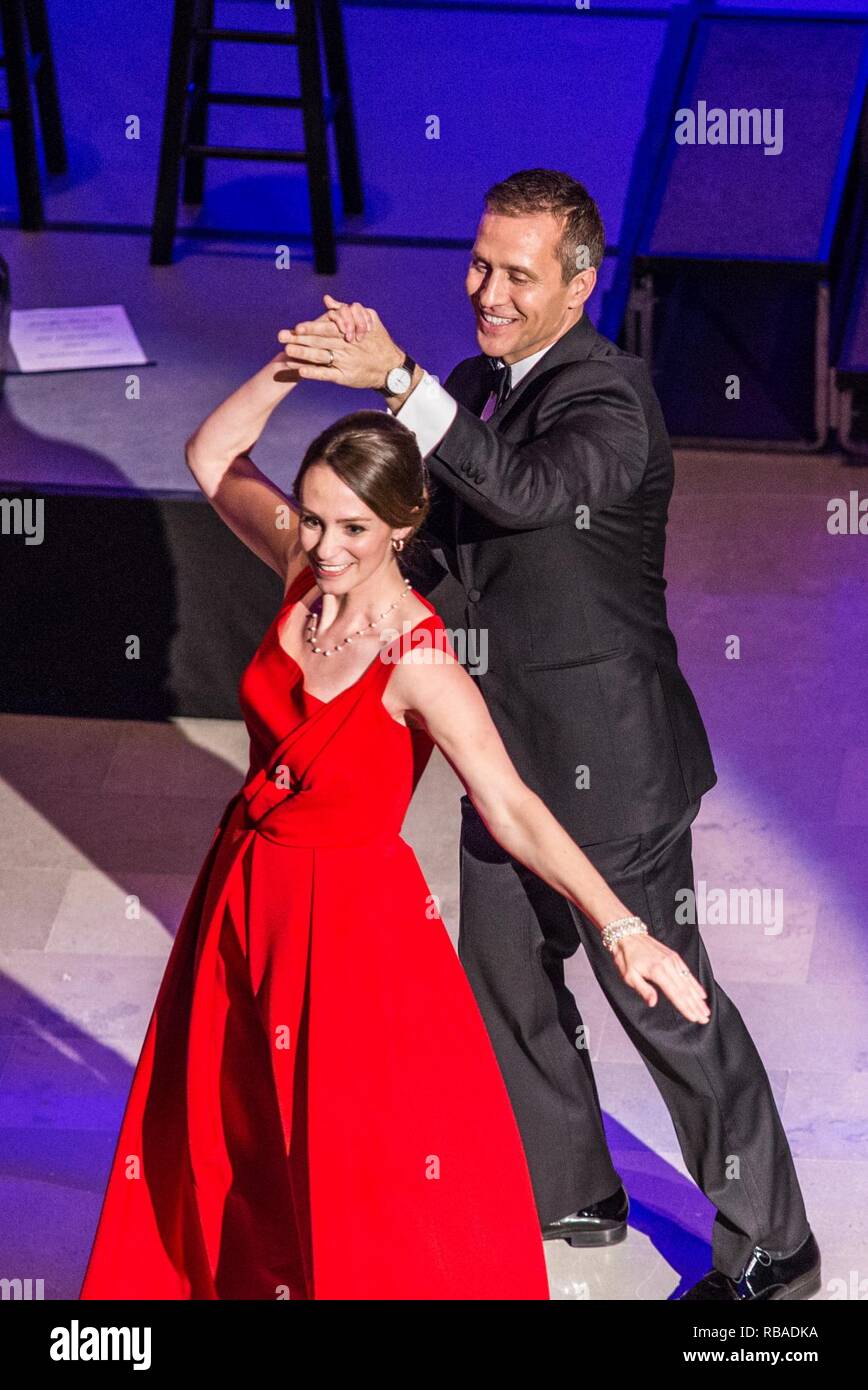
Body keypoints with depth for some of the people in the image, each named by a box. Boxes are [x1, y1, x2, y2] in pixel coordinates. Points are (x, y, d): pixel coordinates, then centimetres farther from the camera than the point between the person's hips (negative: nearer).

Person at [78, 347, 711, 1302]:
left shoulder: (417, 662, -28)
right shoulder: (309, 569, -9)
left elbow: (511, 810, -31)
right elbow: (211, 458, 4)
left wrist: (621, 929, -39)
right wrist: (292, 366, -10)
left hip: (350, 917, -7)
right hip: (247, 892, 7)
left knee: (364, 1172, 7)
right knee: (222, 1133, 24)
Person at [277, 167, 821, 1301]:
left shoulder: (609, 395, -20)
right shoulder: (478, 386, 6)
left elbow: (531, 489, -40)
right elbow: (446, 547, 17)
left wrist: (398, 381, -42)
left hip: (605, 759, -9)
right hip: (512, 750, 9)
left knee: (662, 996, -1)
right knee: (505, 976, 20)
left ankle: (770, 1248, 13)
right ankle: (569, 1196, 40)